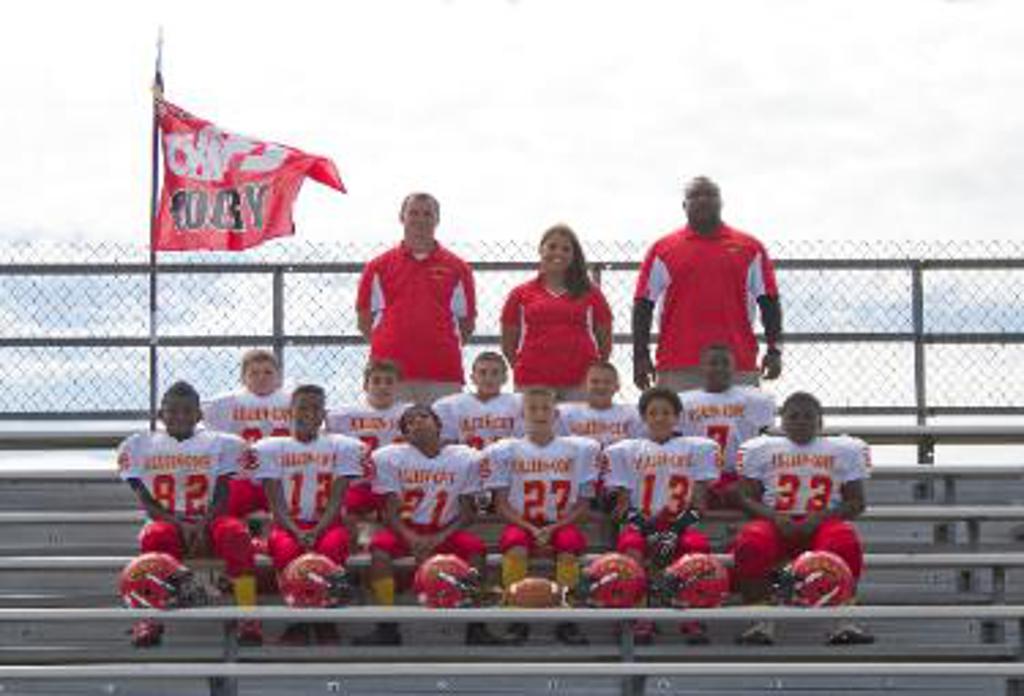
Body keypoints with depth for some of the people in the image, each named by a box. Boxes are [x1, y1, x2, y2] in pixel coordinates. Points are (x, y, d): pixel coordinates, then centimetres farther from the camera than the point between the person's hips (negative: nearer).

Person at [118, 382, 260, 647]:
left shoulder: (219, 444, 9)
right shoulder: (141, 446, 9)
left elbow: (221, 499, 1)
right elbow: (147, 503, 2)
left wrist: (202, 525, -19)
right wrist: (180, 524, -15)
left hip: (208, 523, 0)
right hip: (167, 522, 0)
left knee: (236, 532, -35)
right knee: (154, 536, -37)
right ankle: (150, 617, -32)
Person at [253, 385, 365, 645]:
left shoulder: (342, 447, 9)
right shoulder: (271, 448, 9)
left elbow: (336, 501, -1)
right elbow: (276, 503, 0)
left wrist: (315, 532, -19)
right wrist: (297, 533, -19)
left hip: (326, 524, 0)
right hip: (288, 525, 0)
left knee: (332, 546, -35)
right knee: (287, 549, -35)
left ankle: (326, 621, -20)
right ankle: (296, 621, -20)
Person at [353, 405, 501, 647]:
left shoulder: (465, 458, -3)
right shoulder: (390, 458, -4)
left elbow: (466, 514, -1)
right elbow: (392, 512, -6)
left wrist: (439, 539, -18)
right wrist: (413, 540, -24)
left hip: (446, 531, 0)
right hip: (405, 529, 0)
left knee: (475, 547, -30)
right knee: (380, 546, -32)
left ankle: (476, 629, -21)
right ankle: (387, 629, -25)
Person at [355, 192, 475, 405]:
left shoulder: (457, 268, 11)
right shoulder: (379, 267, 11)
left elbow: (467, 323, 14)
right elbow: (364, 320, 12)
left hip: (443, 374, 0)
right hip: (390, 371, 0)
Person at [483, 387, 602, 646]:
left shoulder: (578, 449, 7)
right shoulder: (505, 451, 6)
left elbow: (582, 504, 5)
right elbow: (502, 505, 3)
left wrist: (554, 528, -11)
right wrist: (530, 528, -13)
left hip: (561, 524, 0)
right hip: (522, 524, 0)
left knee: (569, 547, -33)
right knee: (516, 549, -34)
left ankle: (565, 620, -25)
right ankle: (516, 619, -25)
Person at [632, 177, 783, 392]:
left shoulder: (750, 248, 11)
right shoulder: (662, 249, 9)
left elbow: (768, 301, 10)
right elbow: (643, 305, 6)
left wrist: (774, 350, 1)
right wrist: (641, 356, -1)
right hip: (678, 369, -1)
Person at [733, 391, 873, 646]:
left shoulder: (844, 450, 13)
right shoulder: (760, 450, 14)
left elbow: (856, 502, 9)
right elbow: (747, 498, 10)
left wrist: (820, 517, -10)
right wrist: (774, 517, -11)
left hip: (823, 522, 0)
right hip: (775, 522, 0)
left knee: (845, 542, -36)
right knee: (750, 544, -35)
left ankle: (844, 622, -30)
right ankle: (762, 623, -28)